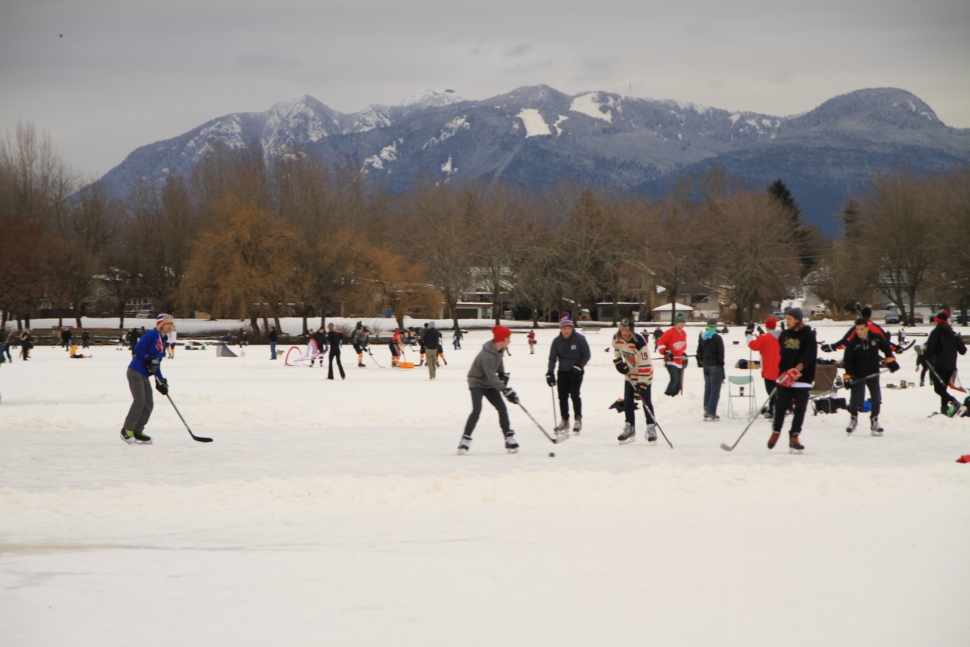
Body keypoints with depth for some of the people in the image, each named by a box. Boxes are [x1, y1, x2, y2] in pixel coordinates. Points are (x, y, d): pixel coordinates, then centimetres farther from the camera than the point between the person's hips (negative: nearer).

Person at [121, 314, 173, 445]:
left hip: (144, 375, 9)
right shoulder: (151, 335, -8)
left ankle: (137, 431, 12)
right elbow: (138, 348, -17)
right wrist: (149, 359, -21)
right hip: (135, 371, -9)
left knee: (149, 404, 5)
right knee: (139, 401, -15)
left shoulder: (163, 342, 17)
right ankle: (127, 430, -9)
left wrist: (160, 380, 12)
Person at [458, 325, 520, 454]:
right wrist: (506, 391, -34)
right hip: (477, 382, -8)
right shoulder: (487, 355, -33)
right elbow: (492, 378, -33)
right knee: (476, 411, -22)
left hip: (489, 385, 8)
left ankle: (510, 439, 7)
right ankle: (465, 440, -16)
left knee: (502, 409, 1)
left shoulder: (500, 348, -6)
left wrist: (503, 373, 4)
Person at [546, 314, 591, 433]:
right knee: (562, 396, 2)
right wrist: (550, 373, -9)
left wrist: (579, 366, -17)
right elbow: (552, 358, 2)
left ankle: (578, 420, -4)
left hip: (576, 371, -4)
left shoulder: (579, 339, -10)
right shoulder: (557, 341, -2)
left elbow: (587, 355, -5)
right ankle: (564, 421, 15)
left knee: (574, 394, -14)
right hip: (563, 371, 4)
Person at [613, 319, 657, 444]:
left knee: (646, 402, -7)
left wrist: (642, 384, -31)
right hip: (629, 374, 6)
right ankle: (630, 430, 11)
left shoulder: (639, 343, -31)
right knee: (627, 402, 4)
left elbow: (645, 365, -29)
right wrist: (618, 362, 2)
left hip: (644, 374, -6)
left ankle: (651, 429, 1)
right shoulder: (616, 339, -12)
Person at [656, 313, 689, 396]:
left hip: (679, 361, 8)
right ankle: (666, 396, -15)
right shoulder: (670, 332, -14)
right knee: (675, 379, -22)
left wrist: (684, 355, 22)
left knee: (679, 382, 5)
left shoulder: (683, 334, 11)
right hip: (670, 361, -8)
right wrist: (665, 352, -24)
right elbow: (660, 343, -15)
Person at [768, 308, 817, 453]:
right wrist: (780, 373, 14)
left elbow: (808, 356, -16)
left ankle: (794, 436, 6)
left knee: (800, 408, -2)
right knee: (780, 406, 1)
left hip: (802, 377, -4)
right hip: (784, 378, 4)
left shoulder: (808, 335, -6)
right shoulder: (784, 335, 10)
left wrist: (797, 369, -27)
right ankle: (776, 431, 20)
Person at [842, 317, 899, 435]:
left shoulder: (876, 339, -7)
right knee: (855, 398, -4)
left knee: (876, 398, 0)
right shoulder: (852, 343, -11)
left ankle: (874, 422, 12)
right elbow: (847, 360, -8)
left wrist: (891, 361, 7)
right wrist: (848, 376, -15)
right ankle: (853, 419, 19)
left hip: (873, 373, 2)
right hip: (858, 375, -2)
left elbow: (886, 348, 12)